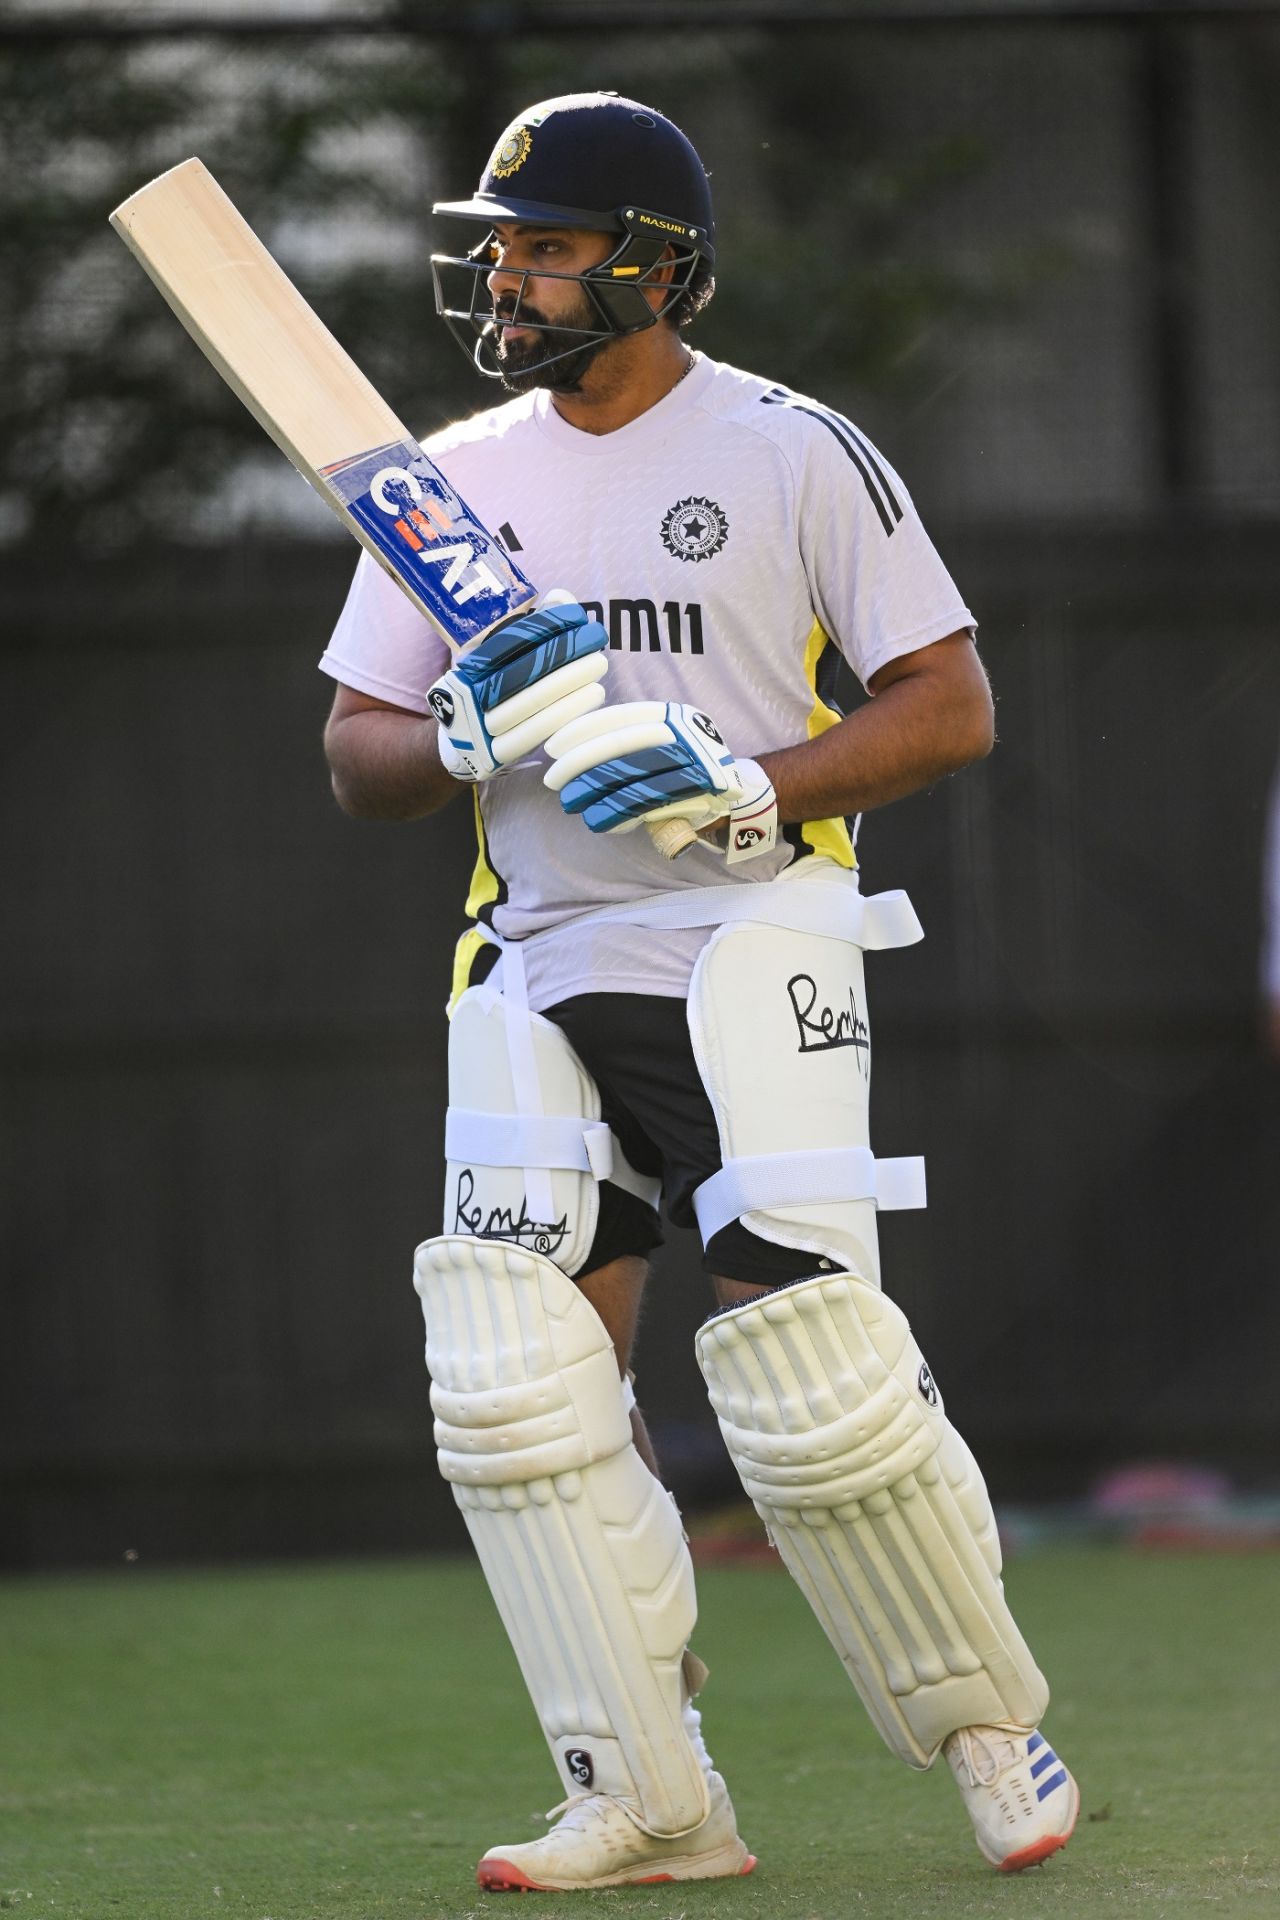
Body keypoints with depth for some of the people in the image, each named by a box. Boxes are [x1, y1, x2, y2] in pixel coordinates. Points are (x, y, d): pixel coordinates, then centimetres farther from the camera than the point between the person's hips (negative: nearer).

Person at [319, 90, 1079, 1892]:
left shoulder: (794, 451, -1)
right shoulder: (456, 479, 12)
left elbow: (950, 708, -2)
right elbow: (357, 757, 13)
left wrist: (749, 781, -16)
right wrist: (472, 731, -9)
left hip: (754, 952, -5)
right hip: (540, 973, 5)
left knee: (809, 1371, -11)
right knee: (515, 1375, -9)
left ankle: (988, 1725, 11)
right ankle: (649, 1804, -3)